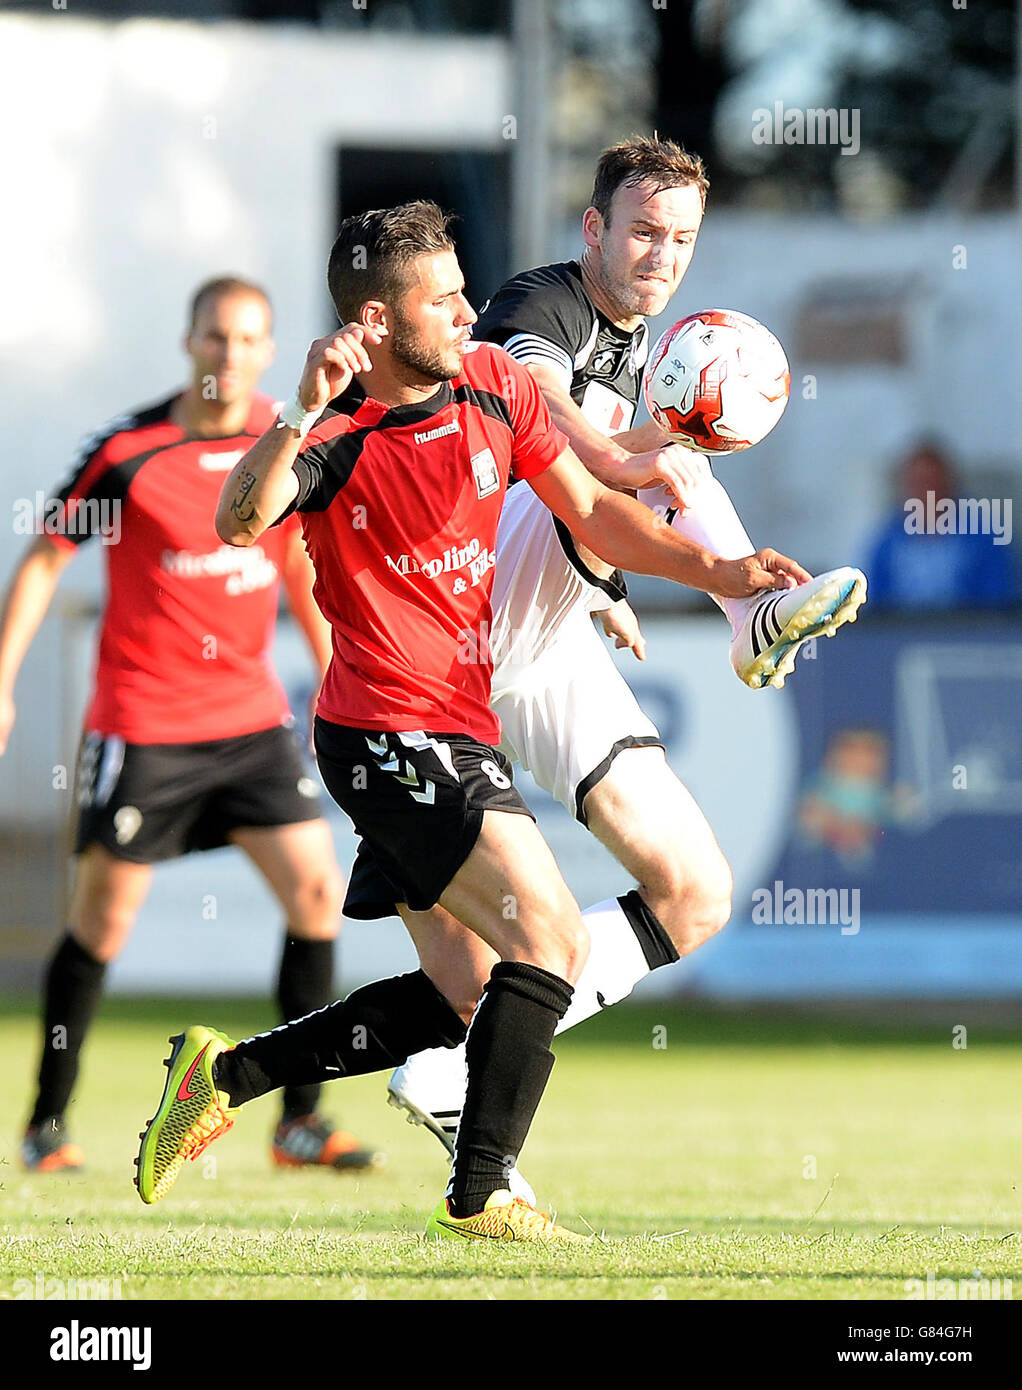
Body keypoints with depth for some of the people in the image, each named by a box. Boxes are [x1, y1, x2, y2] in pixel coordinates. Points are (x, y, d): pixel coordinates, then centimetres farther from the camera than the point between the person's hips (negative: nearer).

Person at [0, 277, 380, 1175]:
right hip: (142, 721, -5)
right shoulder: (129, 452, -12)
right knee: (103, 921, 0)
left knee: (318, 893, -5)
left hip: (252, 715, 5)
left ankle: (301, 1121, 2)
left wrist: (331, 675, 19)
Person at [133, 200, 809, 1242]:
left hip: (456, 739, 8)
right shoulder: (336, 433, -15)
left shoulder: (495, 385, 5)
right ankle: (479, 1195, -13)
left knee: (462, 997, 13)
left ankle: (224, 1073, 22)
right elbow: (240, 523, -34)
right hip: (389, 734, -8)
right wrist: (303, 414, -48)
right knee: (551, 936, -18)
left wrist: (713, 571, 7)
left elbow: (589, 509, 16)